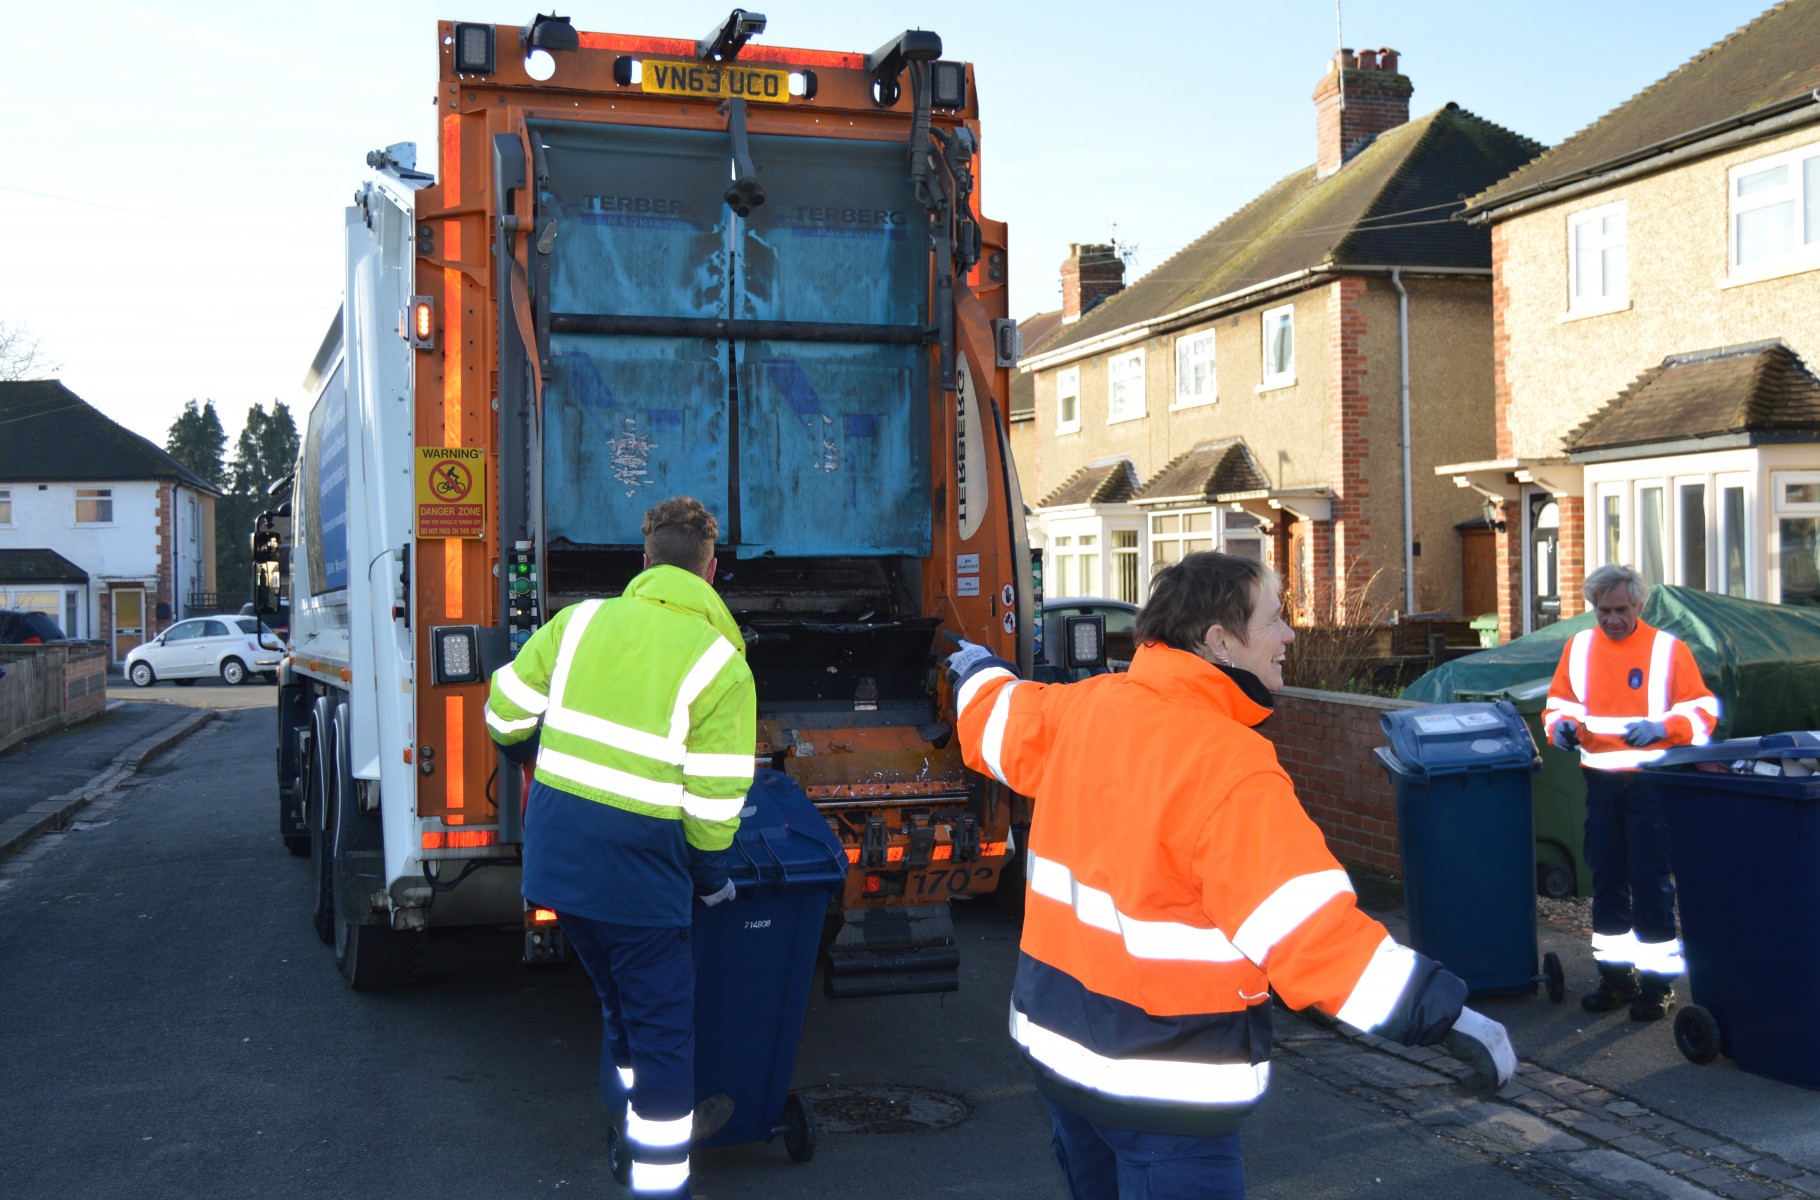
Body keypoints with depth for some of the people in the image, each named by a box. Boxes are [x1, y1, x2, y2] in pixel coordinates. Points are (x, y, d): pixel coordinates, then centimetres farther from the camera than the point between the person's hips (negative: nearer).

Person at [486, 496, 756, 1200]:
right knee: (661, 1021, 8)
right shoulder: (721, 664, -8)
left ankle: (648, 1114, 45)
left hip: (552, 846, 6)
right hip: (637, 860, -6)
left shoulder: (580, 621, 5)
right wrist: (712, 877, 5)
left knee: (622, 998, 26)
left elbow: (506, 717, 10)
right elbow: (713, 798, -11)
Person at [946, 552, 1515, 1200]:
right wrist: (1448, 1015, -26)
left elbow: (996, 719, 20)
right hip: (1161, 1083, -8)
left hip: (1053, 1040, 8)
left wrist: (978, 670, 42)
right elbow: (1309, 928, -30)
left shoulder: (1081, 709, -2)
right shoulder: (1229, 770, -24)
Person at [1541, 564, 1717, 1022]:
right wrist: (1560, 725, -7)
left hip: (1651, 782, -4)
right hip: (1600, 780, 4)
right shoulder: (1579, 647, 6)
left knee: (1652, 883, -1)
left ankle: (1658, 983, 8)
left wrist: (1663, 728, -22)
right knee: (1607, 879, 11)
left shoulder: (1668, 648, -5)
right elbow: (1558, 701, 14)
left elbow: (1703, 711, -5)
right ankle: (1615, 975, 22)